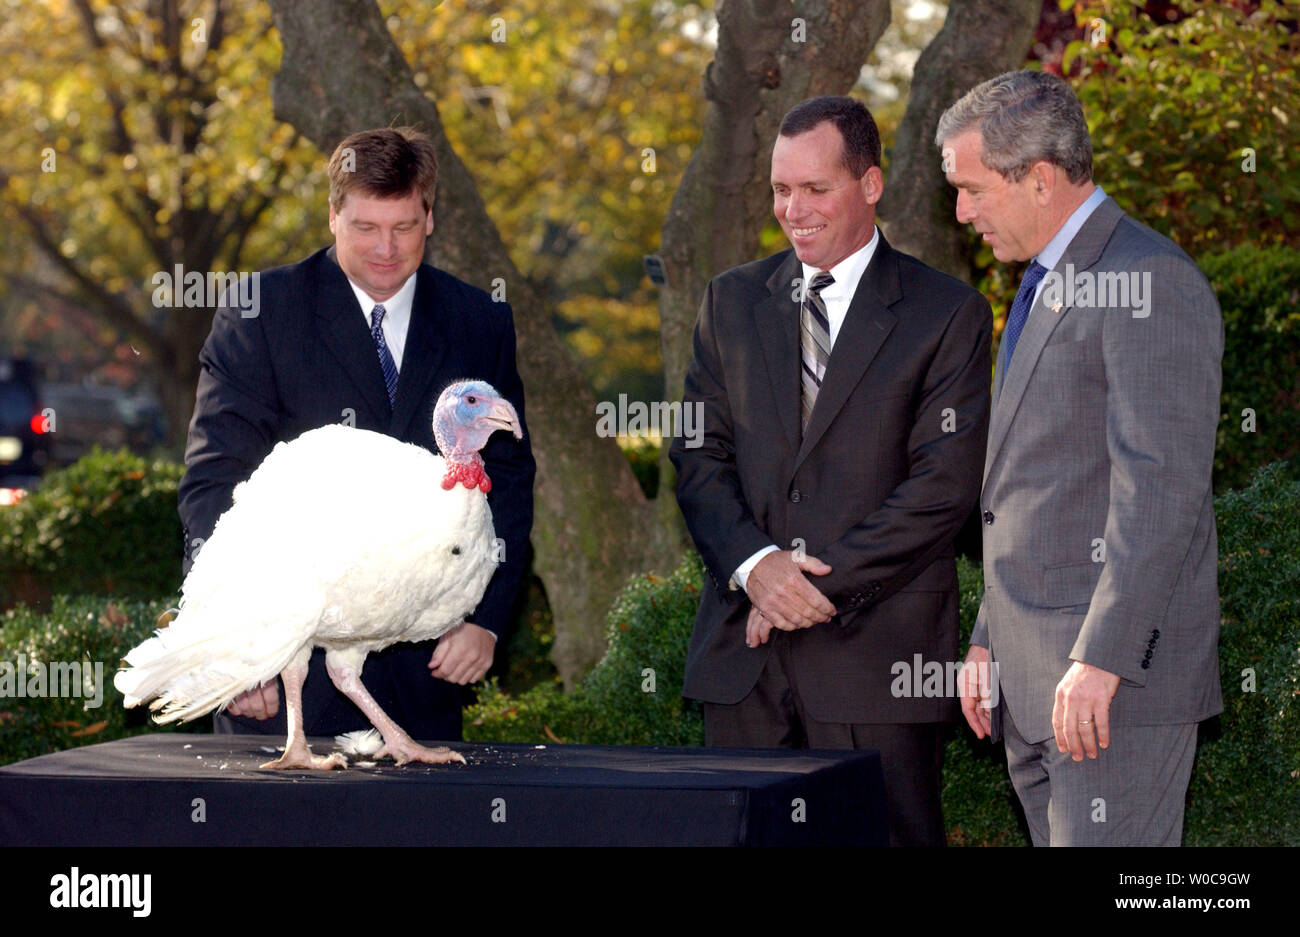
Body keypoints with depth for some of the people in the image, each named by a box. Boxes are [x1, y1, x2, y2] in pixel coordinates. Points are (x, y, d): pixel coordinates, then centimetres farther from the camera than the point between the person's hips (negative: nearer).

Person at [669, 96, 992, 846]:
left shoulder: (947, 314, 1)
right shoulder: (732, 302, 15)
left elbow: (946, 483, -6)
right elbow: (698, 455, 9)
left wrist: (826, 583, -12)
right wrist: (753, 564, -9)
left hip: (878, 648, -4)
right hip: (746, 644, 4)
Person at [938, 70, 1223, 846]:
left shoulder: (1150, 284, -13)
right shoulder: (1047, 288, 20)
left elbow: (1163, 490, -20)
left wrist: (1101, 662, -23)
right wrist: (989, 638, 21)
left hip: (1119, 673, -9)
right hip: (1034, 678, 9)